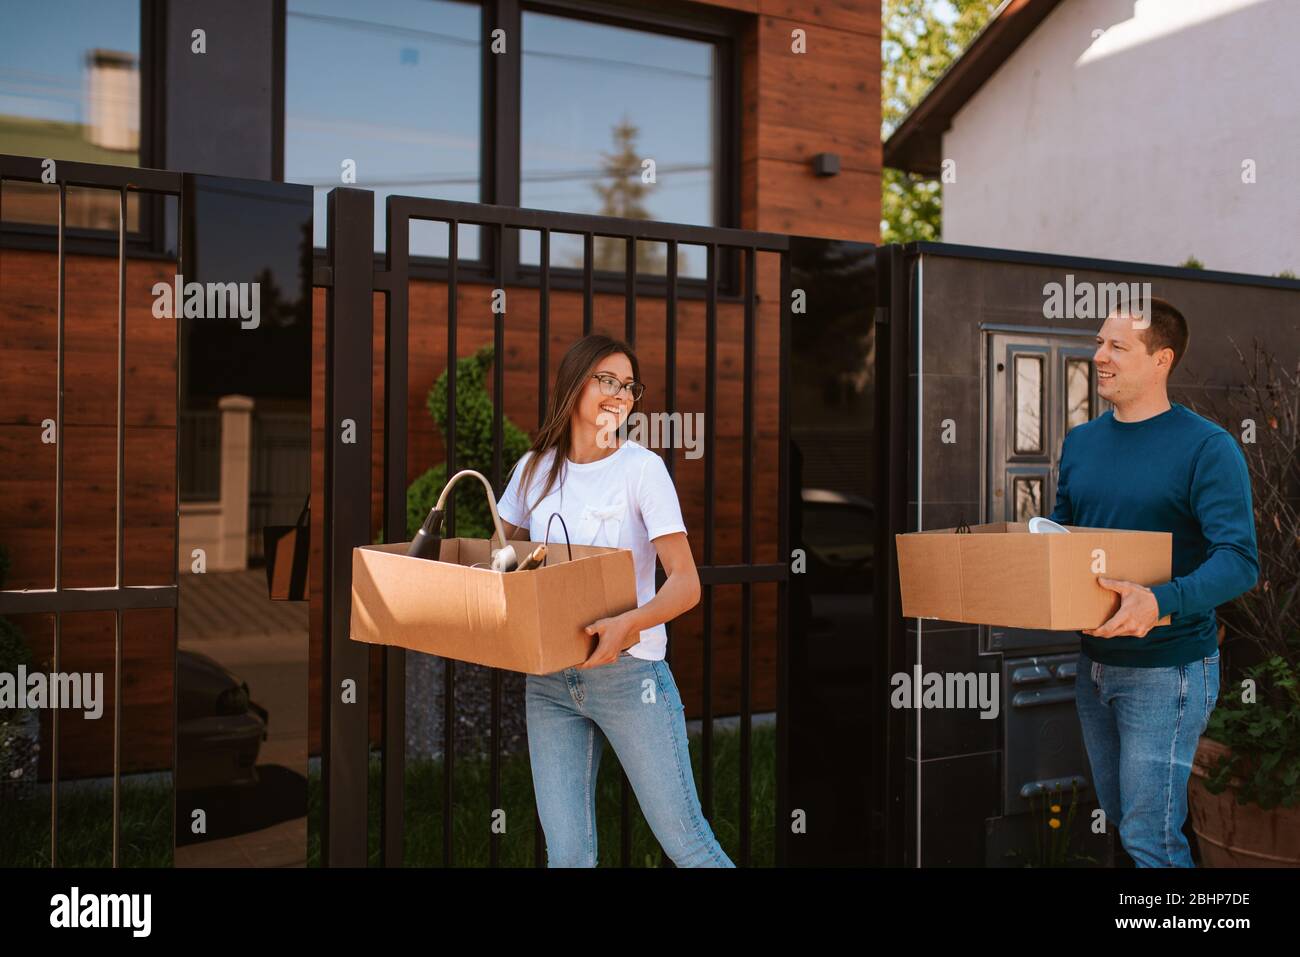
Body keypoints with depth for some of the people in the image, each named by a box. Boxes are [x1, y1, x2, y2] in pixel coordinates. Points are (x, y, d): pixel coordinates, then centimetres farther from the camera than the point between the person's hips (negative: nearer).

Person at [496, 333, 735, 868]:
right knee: (567, 853, 4)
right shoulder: (534, 468, 7)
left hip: (628, 673, -4)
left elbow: (687, 582, -12)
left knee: (685, 842, -1)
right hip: (547, 679, 4)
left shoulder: (642, 467, -6)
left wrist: (628, 624, -31)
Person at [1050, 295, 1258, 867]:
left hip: (1167, 666, -6)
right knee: (1117, 821, 18)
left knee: (1151, 840, -4)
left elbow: (1239, 561, -21)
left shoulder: (1207, 447, -13)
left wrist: (1161, 602, -38)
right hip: (1092, 662, 7)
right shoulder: (1080, 442, 7)